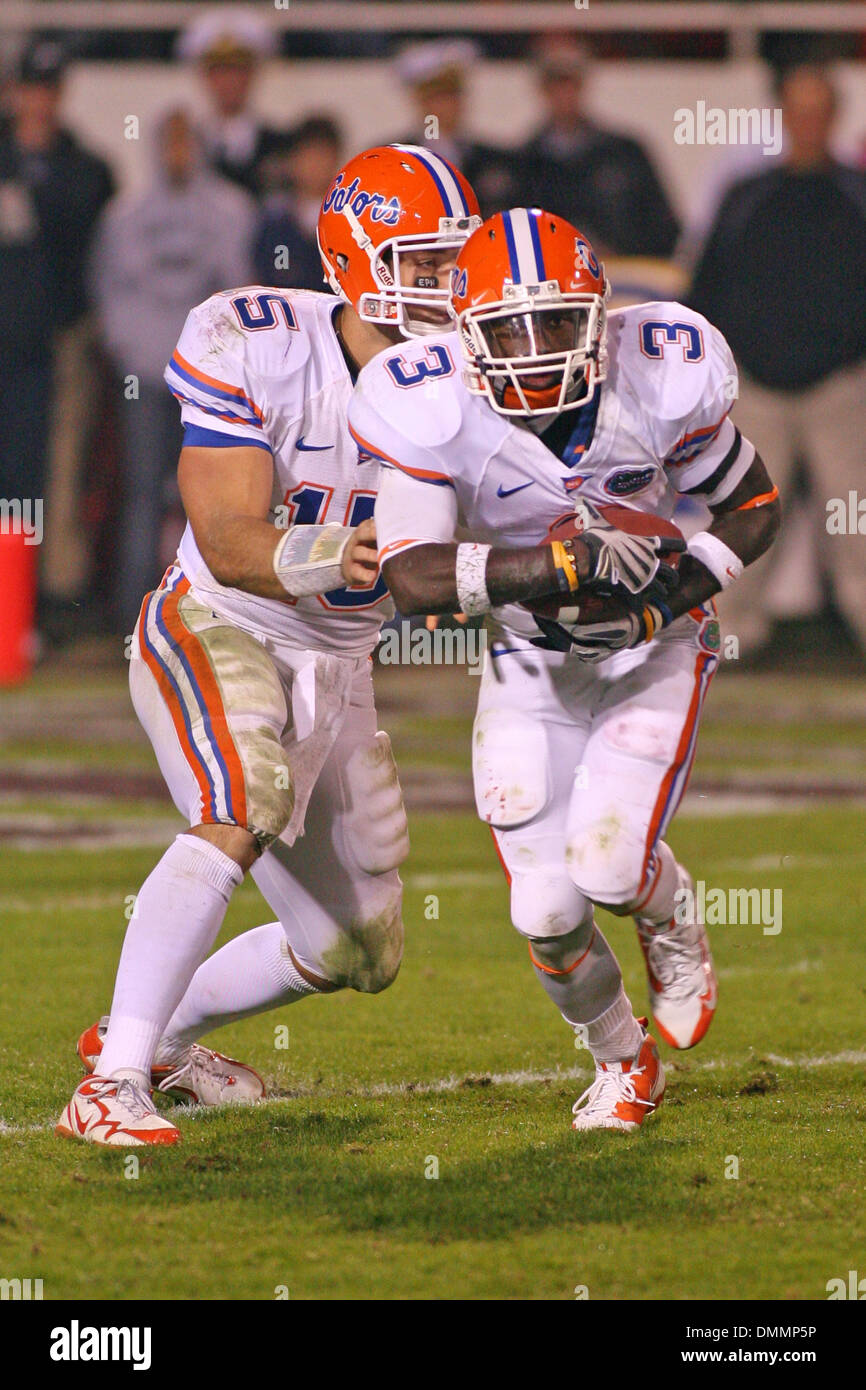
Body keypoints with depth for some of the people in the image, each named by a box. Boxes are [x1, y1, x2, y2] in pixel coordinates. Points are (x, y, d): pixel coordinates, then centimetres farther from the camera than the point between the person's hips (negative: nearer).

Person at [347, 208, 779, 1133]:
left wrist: (681, 590, -22)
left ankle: (674, 927, 22)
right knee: (545, 910, -6)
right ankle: (621, 1061, 25)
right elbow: (413, 579, -32)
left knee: (607, 865, -17)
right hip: (531, 666, 1)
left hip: (651, 653, -1)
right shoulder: (435, 414, -25)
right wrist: (553, 565, -44)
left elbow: (752, 506, -4)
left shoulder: (659, 383, -21)